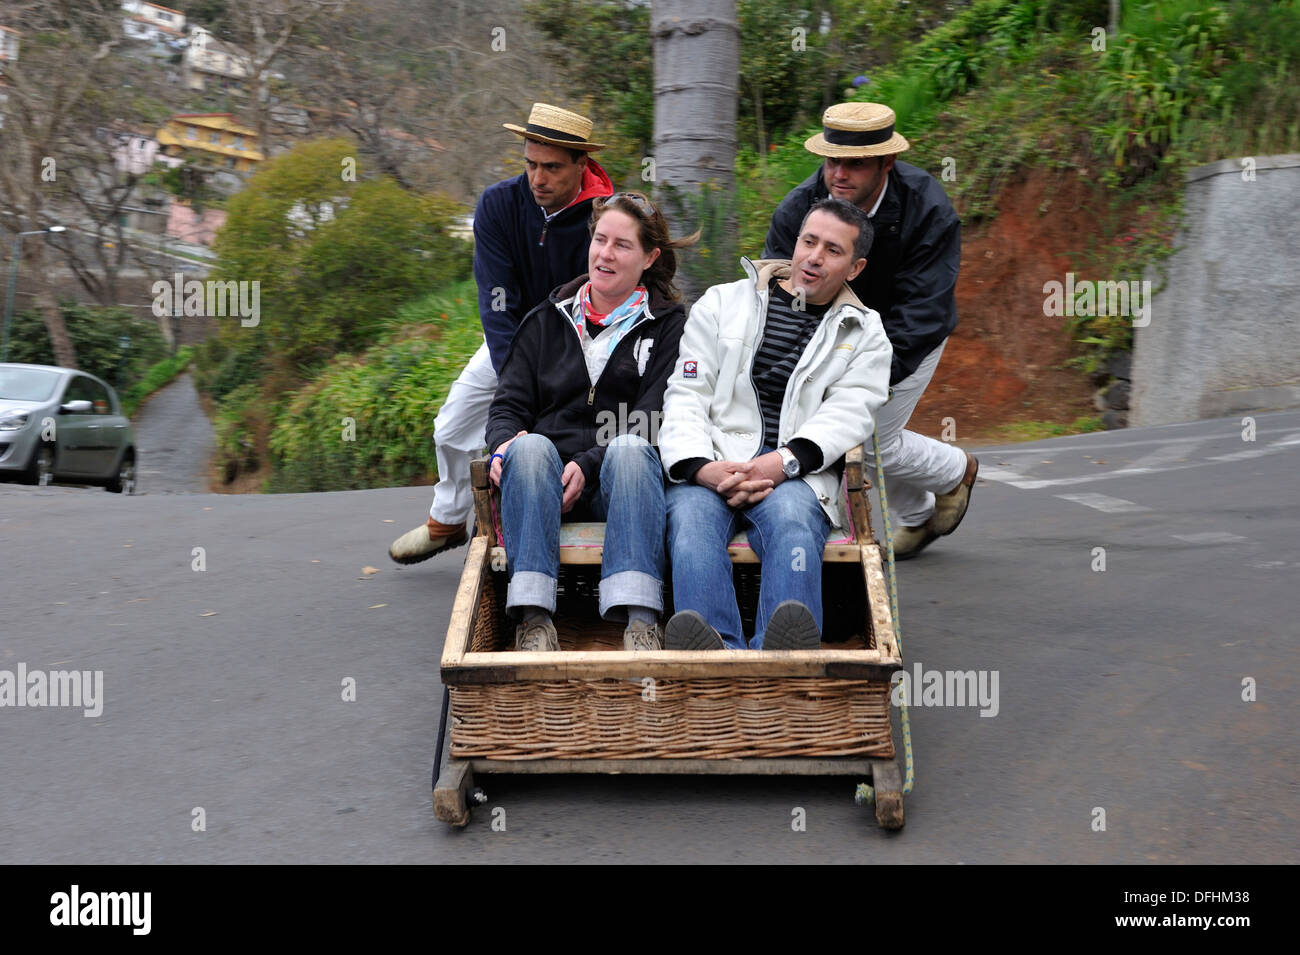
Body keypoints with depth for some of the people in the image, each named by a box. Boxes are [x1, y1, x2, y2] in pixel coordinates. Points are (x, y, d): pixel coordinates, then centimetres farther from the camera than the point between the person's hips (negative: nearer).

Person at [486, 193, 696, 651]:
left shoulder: (668, 324, 12)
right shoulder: (547, 320, 21)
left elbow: (653, 422, -1)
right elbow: (509, 404, 14)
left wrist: (588, 465, -16)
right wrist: (504, 443, -10)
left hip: (620, 485, -2)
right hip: (543, 477, 2)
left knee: (629, 450, -35)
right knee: (530, 446, -32)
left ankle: (640, 618, -49)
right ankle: (533, 617, -44)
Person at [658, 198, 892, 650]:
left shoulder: (865, 334, 20)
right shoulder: (722, 302, 20)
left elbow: (849, 413, 3)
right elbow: (686, 395, 11)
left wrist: (783, 462, -16)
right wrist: (699, 466, -11)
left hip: (796, 475, 0)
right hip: (713, 464, 1)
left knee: (792, 517, -36)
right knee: (691, 512, -34)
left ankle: (783, 657, -59)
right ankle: (718, 654, -56)